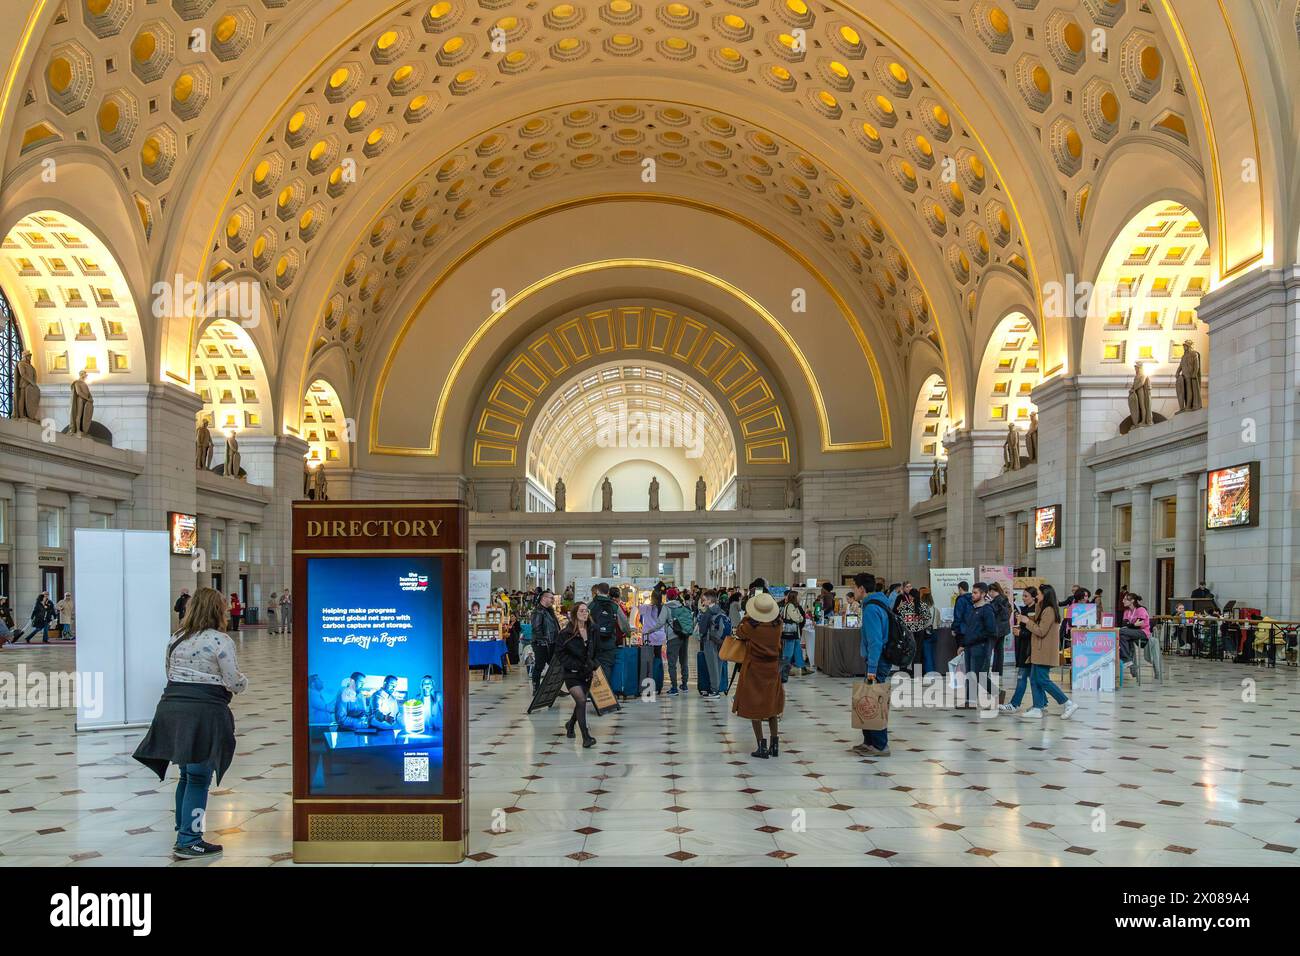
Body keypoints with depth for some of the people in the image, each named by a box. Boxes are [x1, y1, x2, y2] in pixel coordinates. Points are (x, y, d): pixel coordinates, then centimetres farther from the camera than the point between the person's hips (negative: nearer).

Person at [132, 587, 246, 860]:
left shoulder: (176, 639, 13)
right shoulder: (221, 641, -7)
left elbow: (171, 674, 20)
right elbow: (235, 684, -7)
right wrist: (244, 682, 14)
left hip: (172, 707, 7)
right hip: (204, 713, -7)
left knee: (186, 775, 19)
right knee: (199, 779, -1)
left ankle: (183, 833, 28)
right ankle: (189, 843, 1)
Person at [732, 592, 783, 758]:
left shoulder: (750, 627, -17)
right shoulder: (777, 627, -7)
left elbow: (739, 633, 6)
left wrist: (746, 618, 20)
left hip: (754, 670, -4)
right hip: (773, 670, 4)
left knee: (754, 708, 4)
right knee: (771, 706, 18)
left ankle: (762, 747, 0)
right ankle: (775, 744, 19)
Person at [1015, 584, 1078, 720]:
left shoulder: (1049, 610, -16)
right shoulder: (1043, 609, 17)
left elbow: (1041, 631, -18)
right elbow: (1037, 625, 18)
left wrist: (1027, 621, -11)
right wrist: (1025, 618, 7)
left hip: (1045, 653, -10)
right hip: (1040, 652, 10)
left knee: (1042, 680, -9)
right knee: (1034, 679, 8)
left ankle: (1069, 704, -5)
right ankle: (1037, 709, 9)